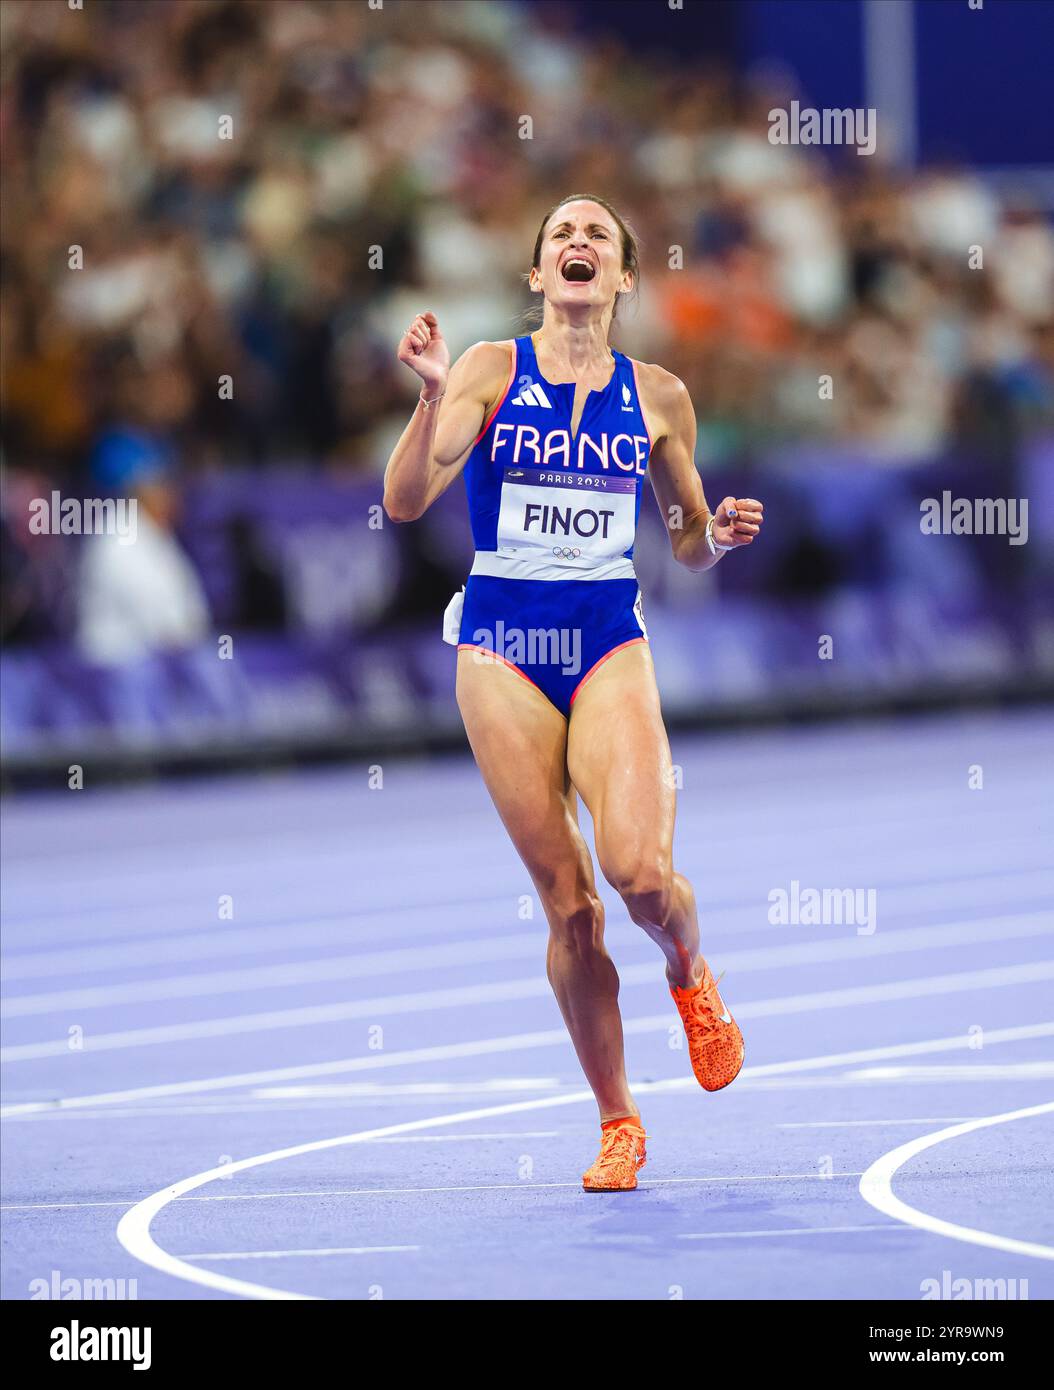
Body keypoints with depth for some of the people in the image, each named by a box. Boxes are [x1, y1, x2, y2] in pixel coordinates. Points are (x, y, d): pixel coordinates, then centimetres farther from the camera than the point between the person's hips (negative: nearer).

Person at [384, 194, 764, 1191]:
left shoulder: (656, 396, 7)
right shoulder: (492, 371, 1)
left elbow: (688, 542, 18)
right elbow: (405, 501, -9)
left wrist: (721, 535, -4)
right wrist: (434, 395, -22)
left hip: (609, 641, 1)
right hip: (503, 643, -1)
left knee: (638, 867, -21)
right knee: (566, 901, -1)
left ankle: (690, 972, 15)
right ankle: (617, 1124, 12)